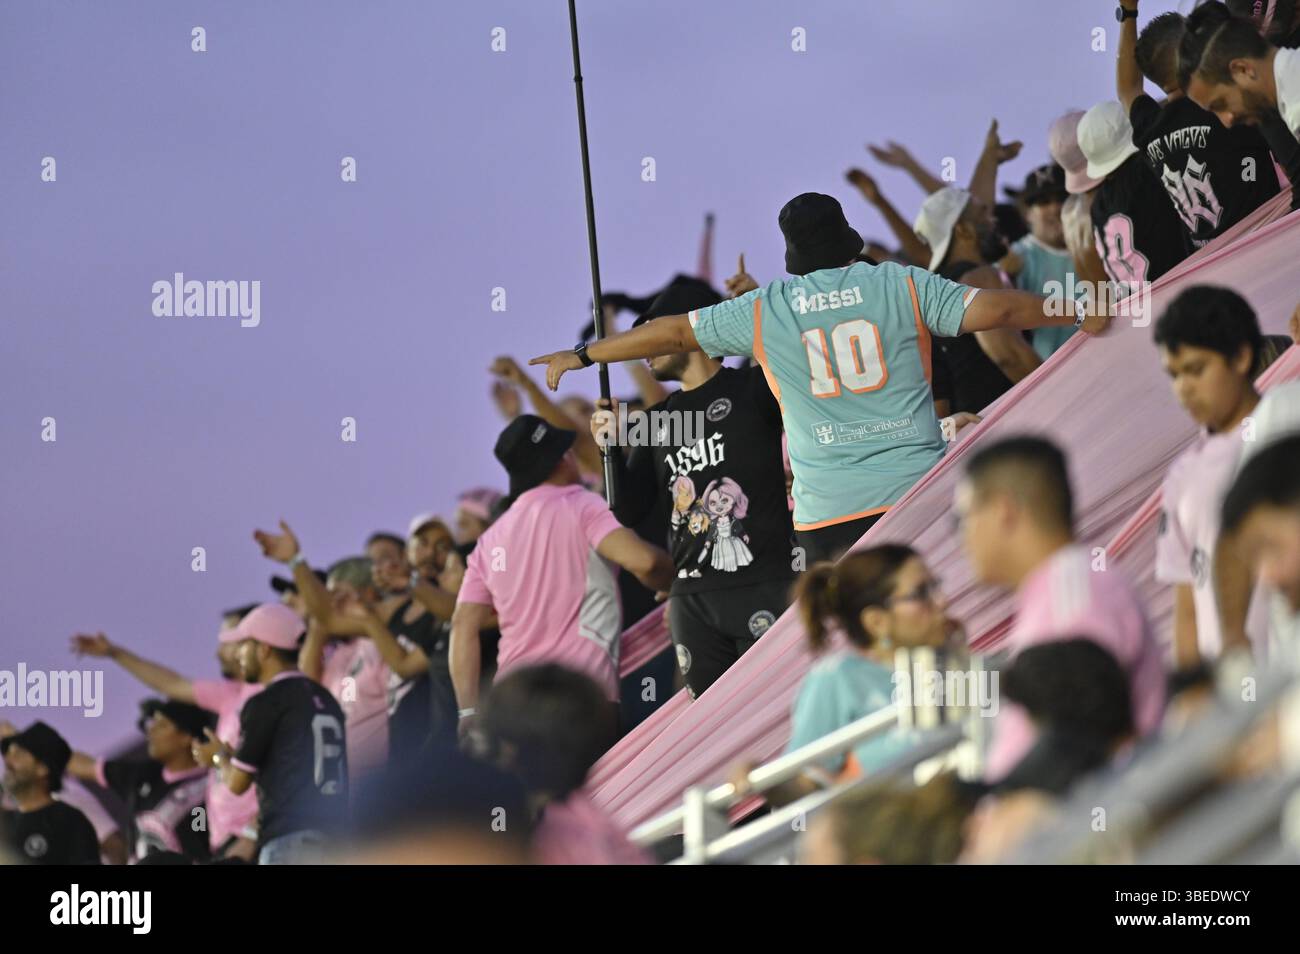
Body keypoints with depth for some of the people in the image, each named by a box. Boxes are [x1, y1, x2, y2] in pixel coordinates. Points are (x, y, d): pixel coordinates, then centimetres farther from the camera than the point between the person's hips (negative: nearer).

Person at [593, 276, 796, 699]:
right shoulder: (658, 423, 20)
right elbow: (628, 513, 20)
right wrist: (612, 446, 5)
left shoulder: (753, 389, 4)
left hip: (764, 588, -6)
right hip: (692, 597, 6)